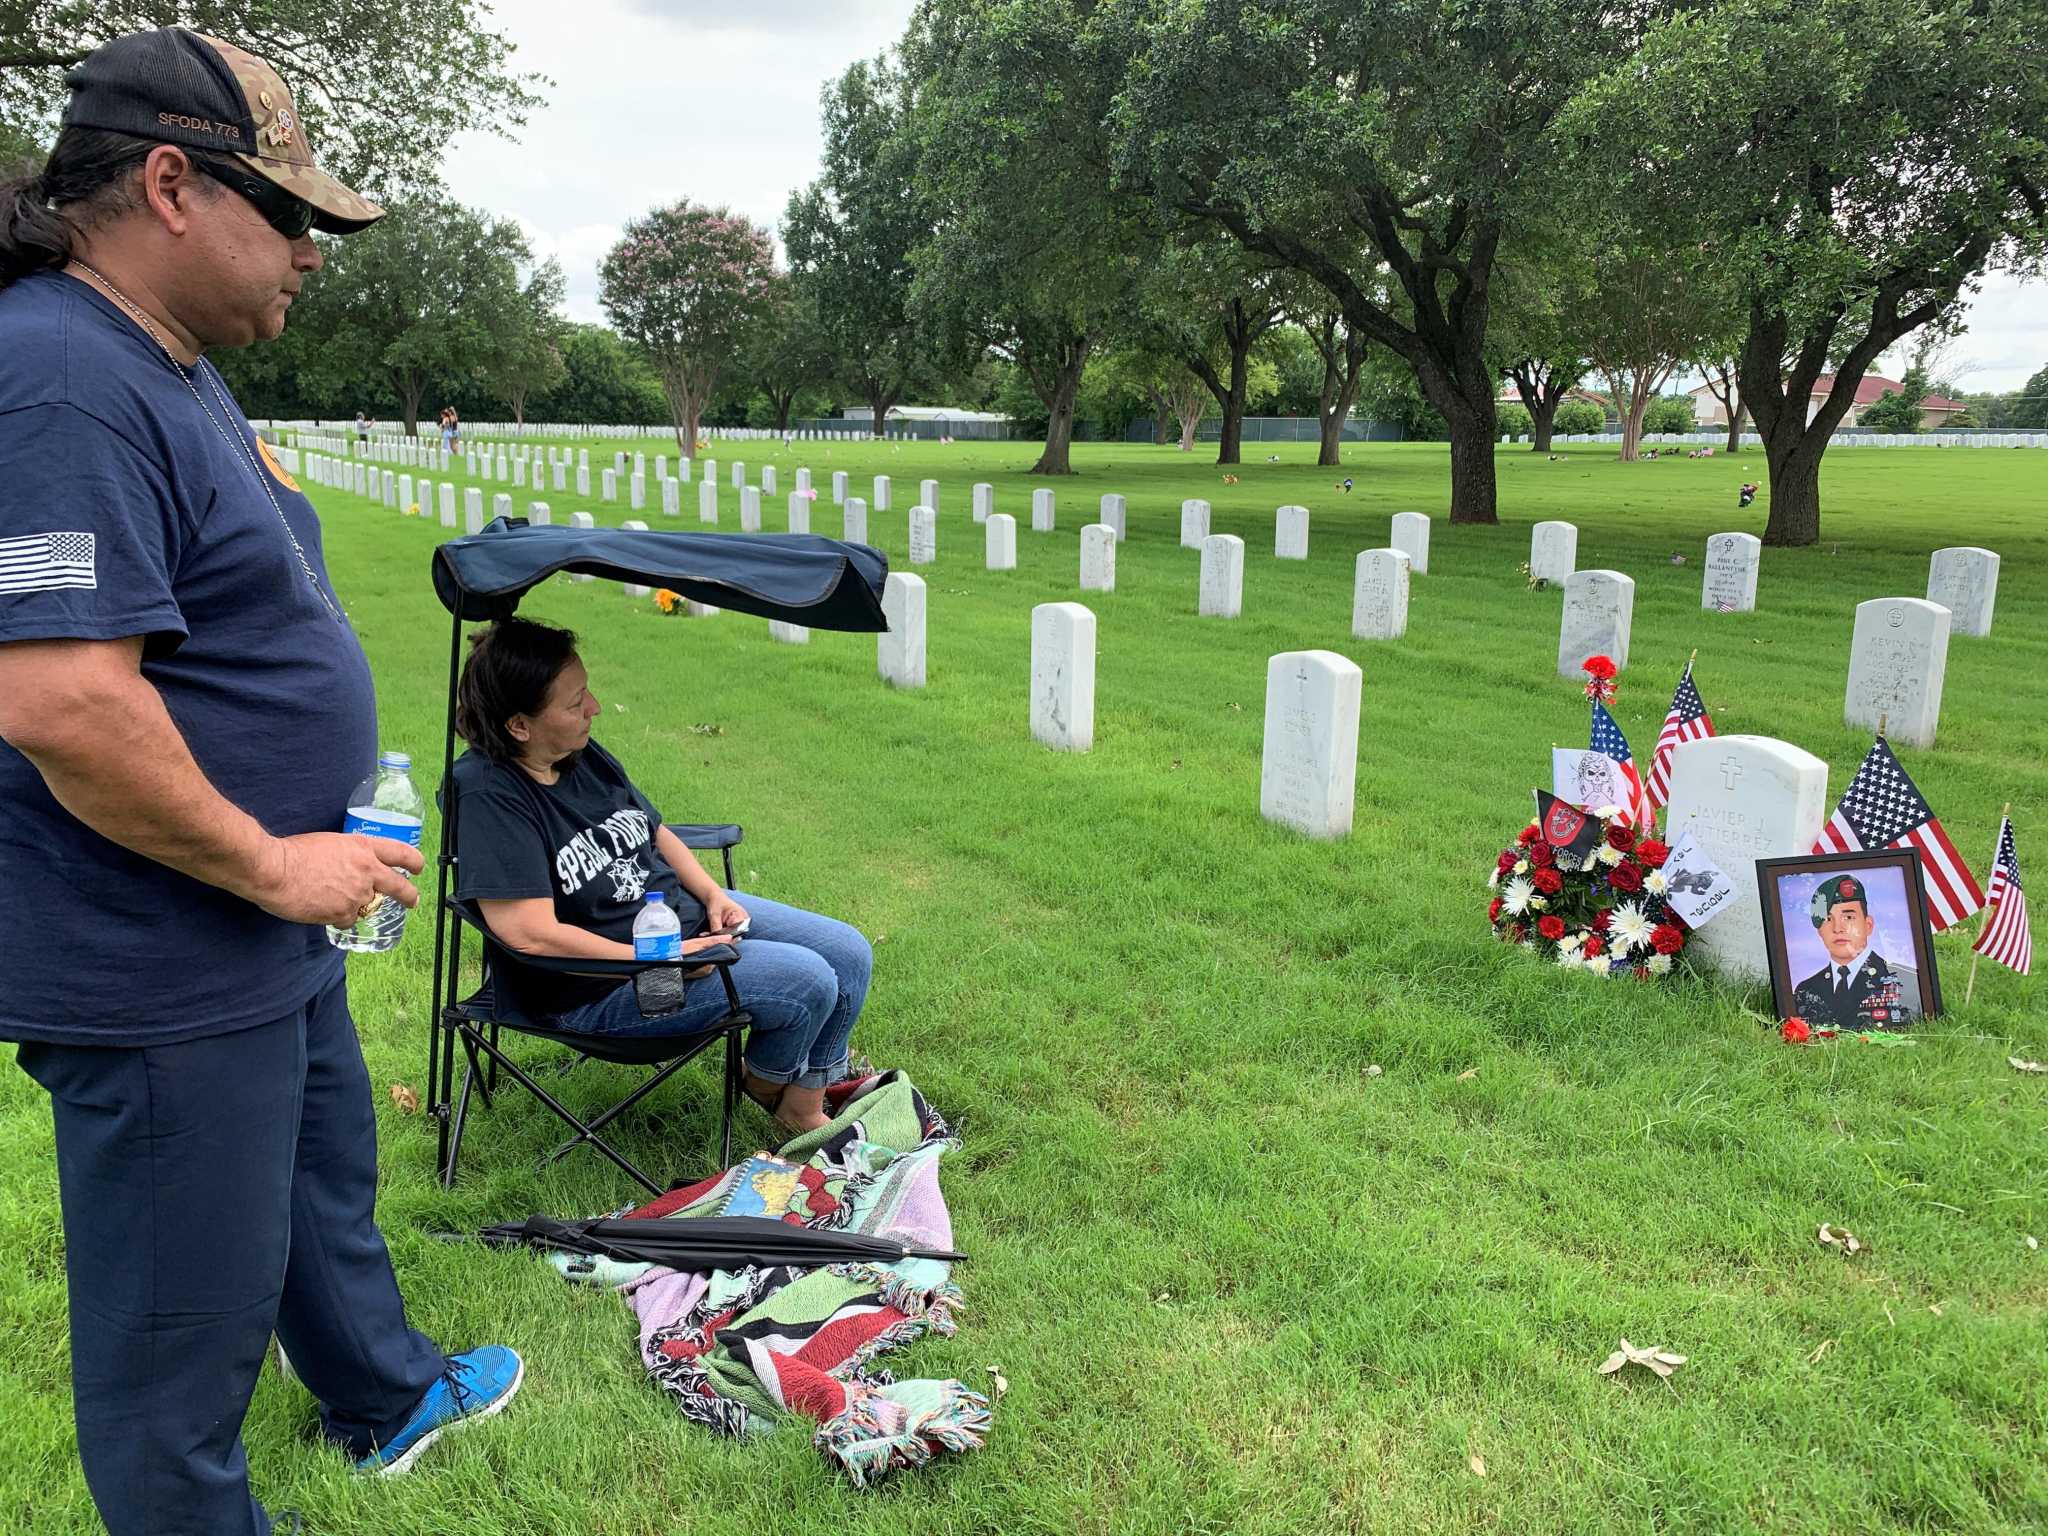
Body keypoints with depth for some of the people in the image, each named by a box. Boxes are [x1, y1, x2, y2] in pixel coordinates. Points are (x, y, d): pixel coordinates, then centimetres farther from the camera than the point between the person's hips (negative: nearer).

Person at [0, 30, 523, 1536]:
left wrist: (310, 849, 15)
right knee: (183, 1341, 10)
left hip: (270, 933, 11)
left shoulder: (175, 367, 10)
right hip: (160, 976, -11)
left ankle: (389, 1397, 53)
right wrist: (270, 863, -21)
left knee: (324, 1183, 30)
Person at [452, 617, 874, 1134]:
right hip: (602, 982, -9)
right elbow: (528, 932, -30)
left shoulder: (584, 754, 1)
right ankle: (769, 1081, 14)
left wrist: (713, 894, 0)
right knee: (807, 982, -19)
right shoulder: (488, 794, -24)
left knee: (849, 954, 3)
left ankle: (807, 1103, 23)